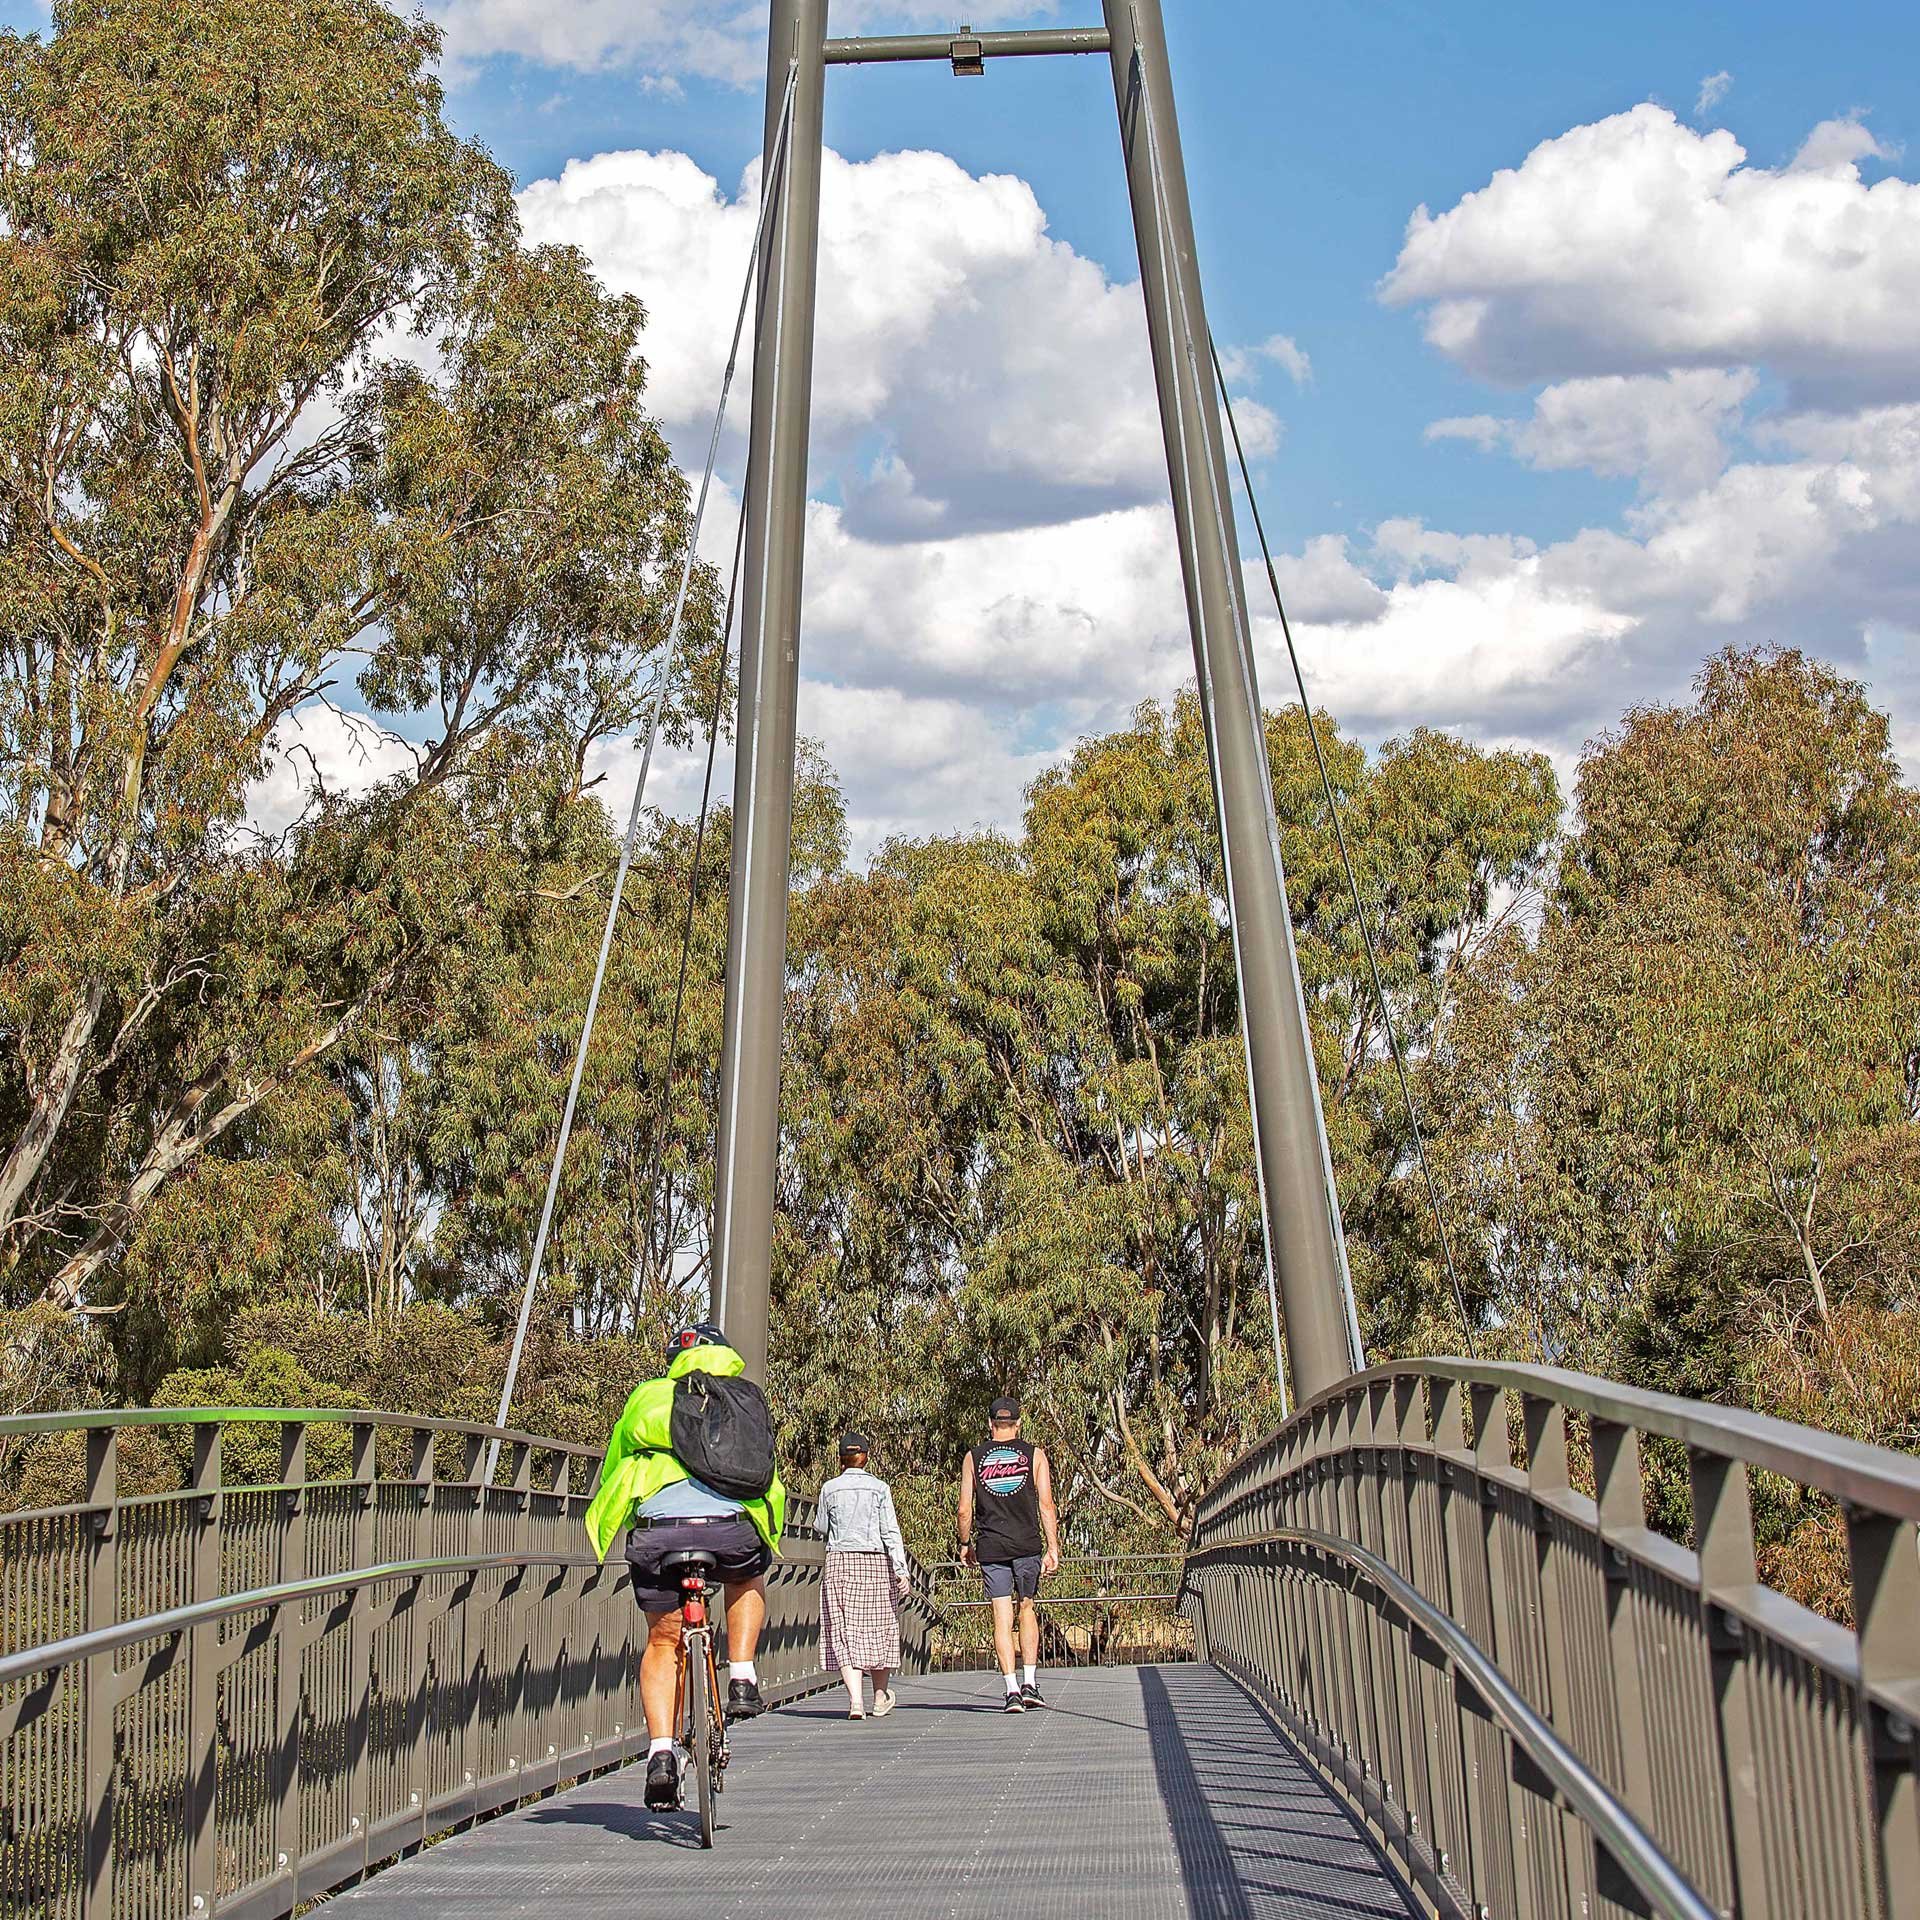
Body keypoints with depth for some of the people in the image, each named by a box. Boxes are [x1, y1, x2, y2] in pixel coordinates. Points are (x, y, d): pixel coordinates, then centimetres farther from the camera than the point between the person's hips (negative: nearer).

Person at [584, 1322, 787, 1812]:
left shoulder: (649, 1397, 21)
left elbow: (614, 1465, 29)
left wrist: (603, 1525, 46)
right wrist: (769, 1533, 51)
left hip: (659, 1528, 0)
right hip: (731, 1527, 0)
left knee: (662, 1642, 16)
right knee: (748, 1584, 35)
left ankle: (661, 1753, 2)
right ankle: (742, 1682, 18)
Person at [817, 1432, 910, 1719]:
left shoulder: (830, 1488, 3)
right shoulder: (879, 1488, 0)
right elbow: (890, 1531, -6)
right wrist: (901, 1569, -7)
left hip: (839, 1563, 0)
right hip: (876, 1561, 0)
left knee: (845, 1632, -1)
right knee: (878, 1628, 12)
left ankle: (855, 1699, -16)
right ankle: (880, 1698, 24)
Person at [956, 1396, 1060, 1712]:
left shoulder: (973, 1457, 5)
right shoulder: (1034, 1455, 3)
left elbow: (965, 1510, 4)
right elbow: (1046, 1505, -2)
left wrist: (965, 1545, 17)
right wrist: (1053, 1547, 0)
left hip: (990, 1547, 0)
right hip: (1027, 1544, 0)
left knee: (1002, 1617, 2)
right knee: (1027, 1609, 15)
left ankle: (1012, 1690, -5)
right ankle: (1030, 1684, 9)